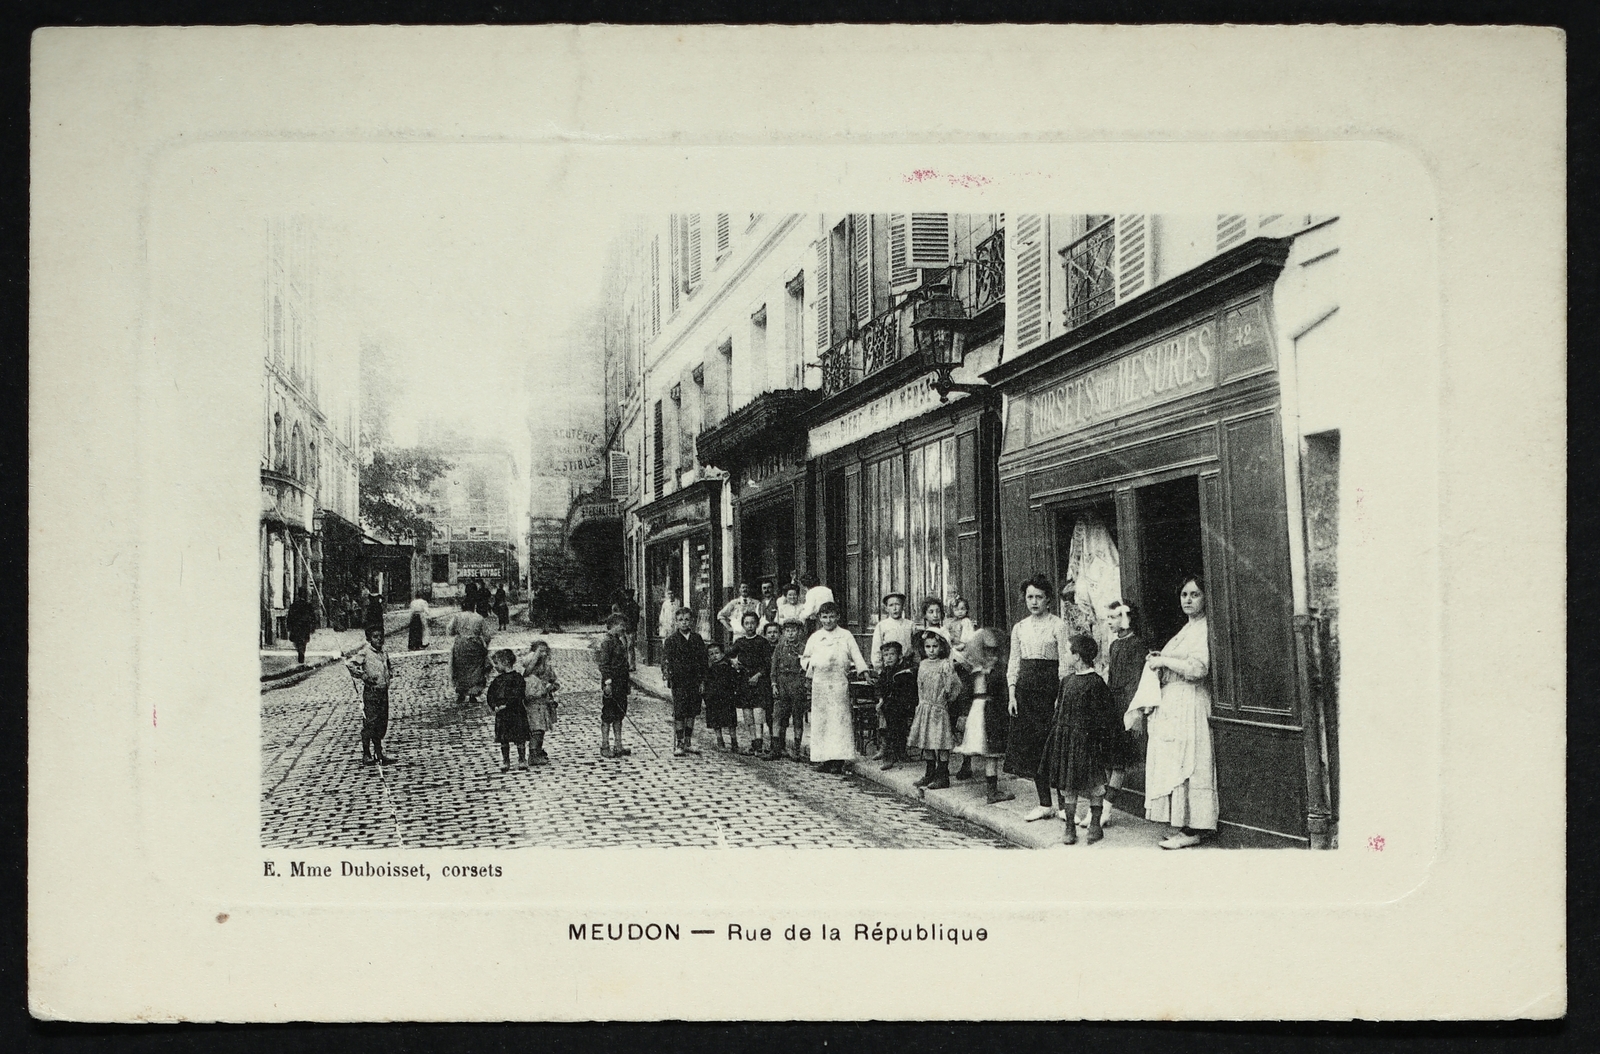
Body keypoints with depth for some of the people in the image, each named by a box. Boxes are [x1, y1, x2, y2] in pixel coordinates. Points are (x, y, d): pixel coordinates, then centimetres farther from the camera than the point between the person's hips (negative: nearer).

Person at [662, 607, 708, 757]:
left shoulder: (697, 639, 8)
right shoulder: (671, 640, -1)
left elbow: (703, 660, 10)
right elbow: (666, 660, -5)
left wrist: (702, 680, 5)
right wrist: (667, 673, -20)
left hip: (694, 681, 4)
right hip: (679, 681, -3)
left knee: (692, 712, 8)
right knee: (679, 712, -5)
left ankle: (688, 743, 18)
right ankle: (679, 743, 2)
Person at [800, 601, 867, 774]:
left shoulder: (846, 636, 7)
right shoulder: (815, 637, 14)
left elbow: (856, 656, 5)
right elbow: (805, 658, 21)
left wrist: (864, 673, -6)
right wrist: (808, 663, 0)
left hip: (839, 683, -2)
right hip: (820, 683, 2)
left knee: (839, 719, -7)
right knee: (820, 720, 0)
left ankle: (838, 759, -8)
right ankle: (824, 759, 4)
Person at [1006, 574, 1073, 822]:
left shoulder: (1057, 626, -2)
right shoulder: (1019, 628, 12)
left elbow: (1065, 663, -5)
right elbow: (1014, 663, 12)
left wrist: (1061, 695, -11)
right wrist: (1012, 694, 4)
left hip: (1050, 686, -5)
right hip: (1025, 688, 5)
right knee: (1029, 744, 3)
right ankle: (1044, 803, 9)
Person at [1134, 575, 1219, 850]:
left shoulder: (1203, 629, -11)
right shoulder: (1188, 629, 19)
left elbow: (1198, 668, -23)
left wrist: (1164, 661, -13)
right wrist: (1158, 659, 12)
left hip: (1188, 704, -10)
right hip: (1171, 704, 10)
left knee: (1184, 763, -9)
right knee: (1173, 764, 8)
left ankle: (1190, 830, -6)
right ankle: (1181, 827, 10)